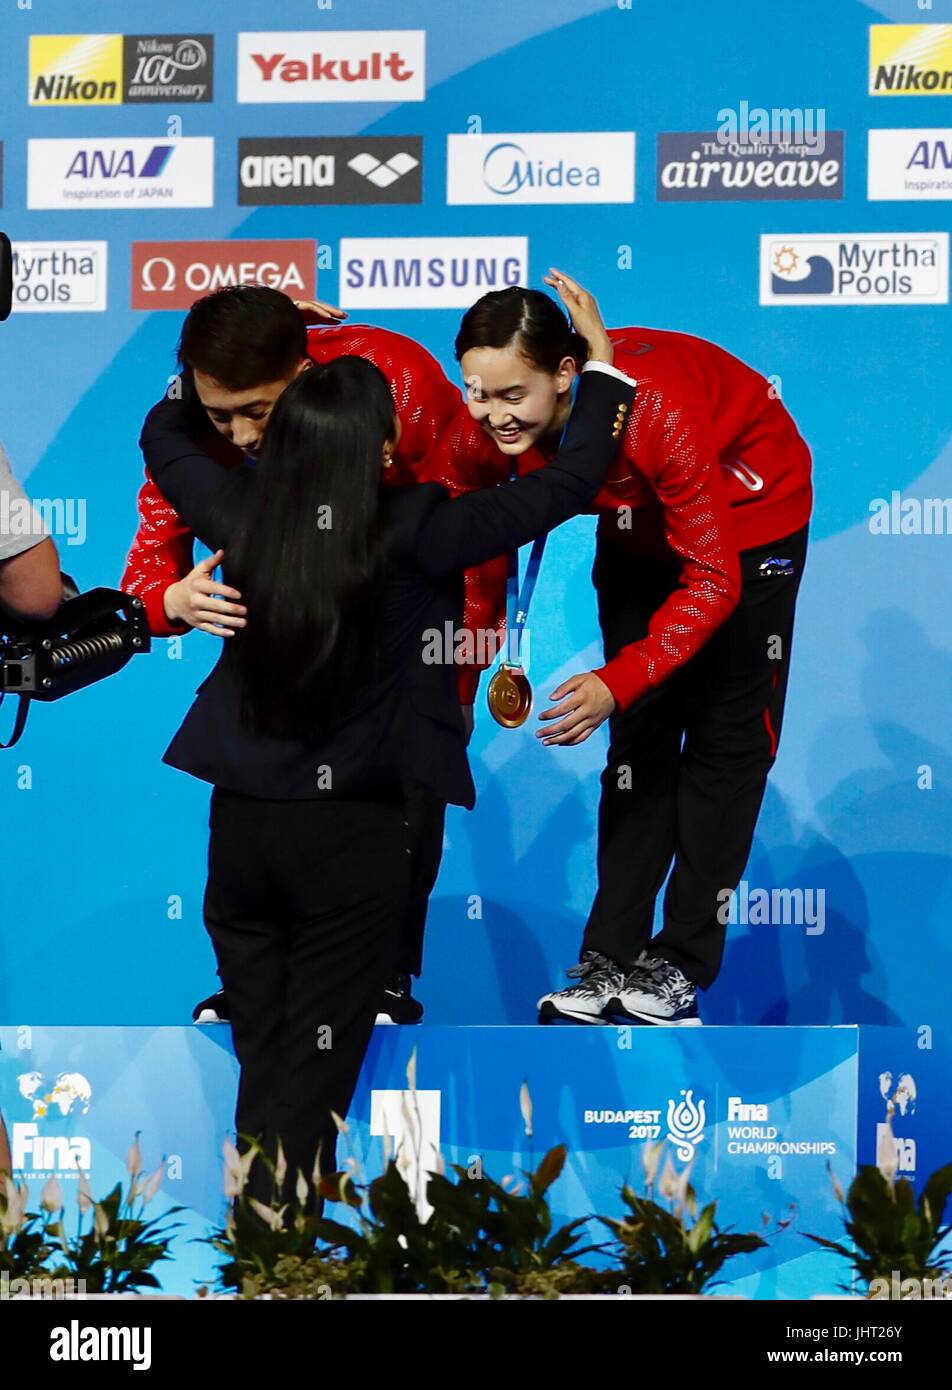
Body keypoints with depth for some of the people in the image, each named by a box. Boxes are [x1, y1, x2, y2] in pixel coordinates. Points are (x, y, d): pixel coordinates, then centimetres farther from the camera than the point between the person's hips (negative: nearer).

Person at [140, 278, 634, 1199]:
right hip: (350, 830, -4)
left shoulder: (243, 520, -4)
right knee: (315, 1073, 5)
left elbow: (162, 433, 17)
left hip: (239, 820, 4)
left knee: (260, 1060, 16)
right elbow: (567, 485, -9)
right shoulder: (410, 536, -17)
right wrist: (602, 368, 5)